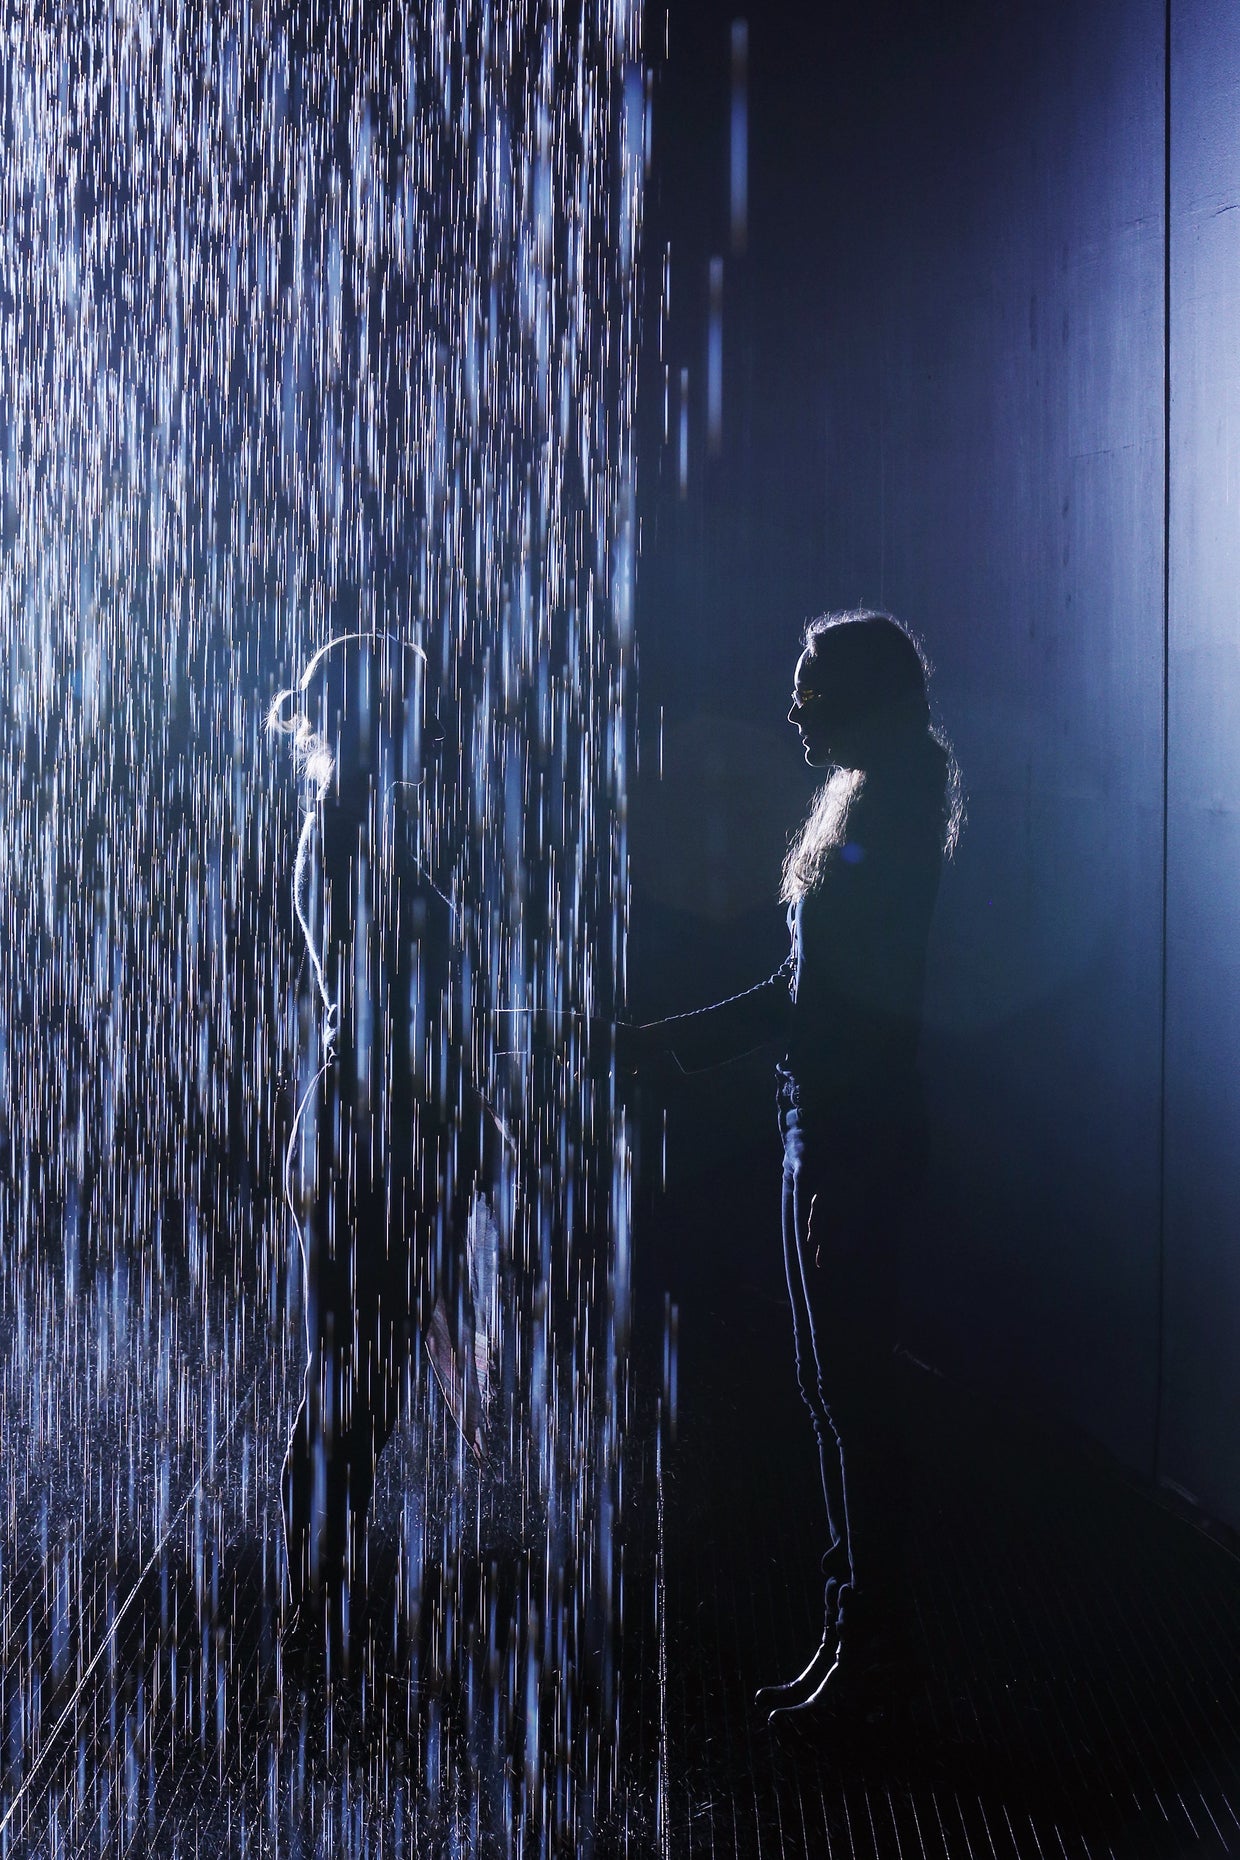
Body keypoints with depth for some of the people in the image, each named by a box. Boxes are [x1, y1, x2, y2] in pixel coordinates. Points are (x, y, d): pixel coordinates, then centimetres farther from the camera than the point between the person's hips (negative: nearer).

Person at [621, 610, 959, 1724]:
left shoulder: (887, 819, -14)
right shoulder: (867, 808, 16)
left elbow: (873, 1008, -19)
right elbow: (801, 992, 20)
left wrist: (838, 1174, -20)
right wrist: (659, 1040, 20)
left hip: (856, 1139, -10)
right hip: (826, 1132, 10)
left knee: (851, 1391, -2)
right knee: (837, 1388, 13)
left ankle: (872, 1649, 9)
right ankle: (858, 1636, 23)